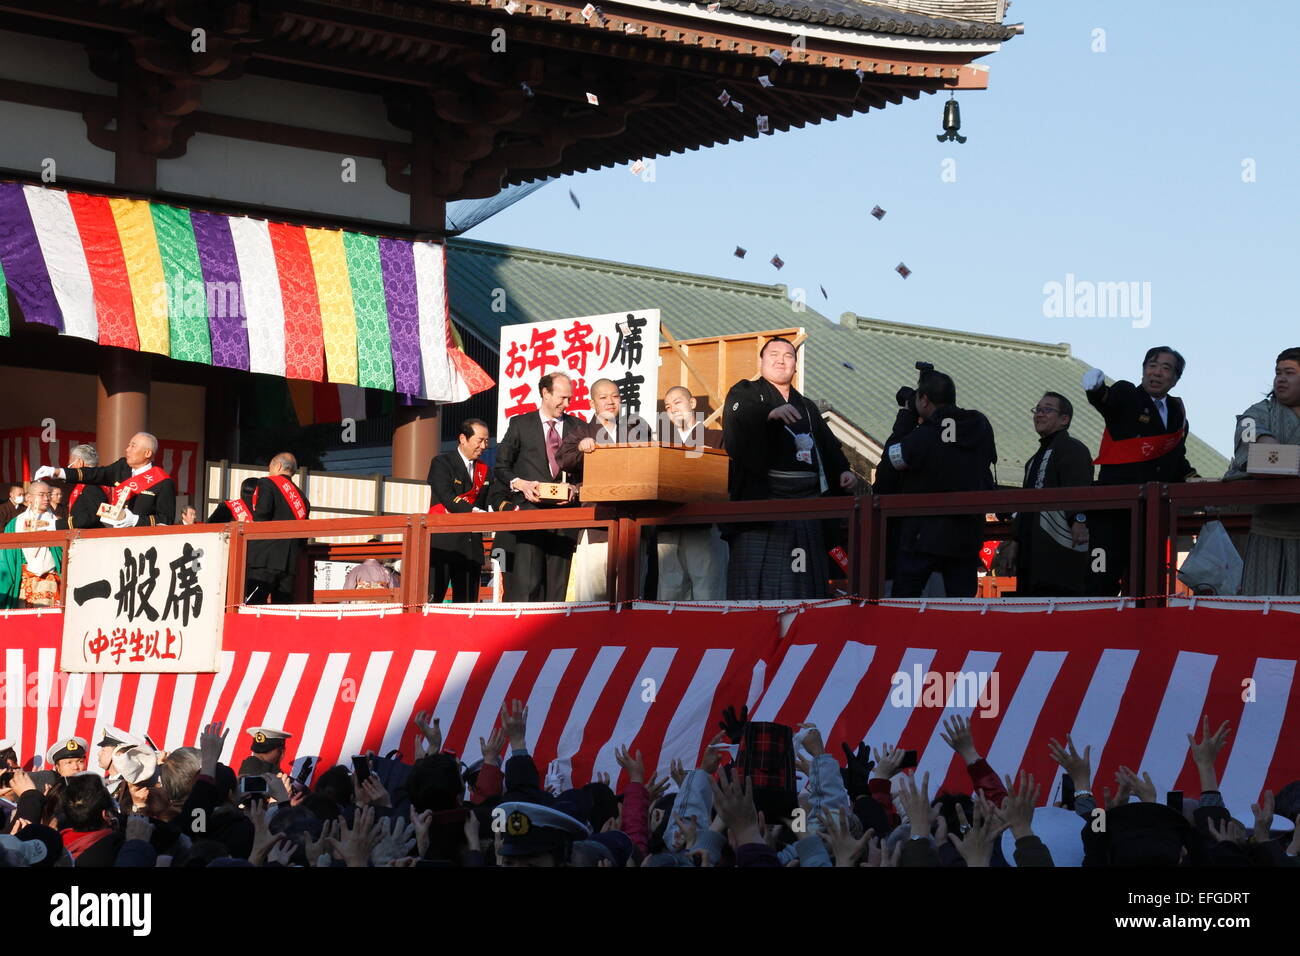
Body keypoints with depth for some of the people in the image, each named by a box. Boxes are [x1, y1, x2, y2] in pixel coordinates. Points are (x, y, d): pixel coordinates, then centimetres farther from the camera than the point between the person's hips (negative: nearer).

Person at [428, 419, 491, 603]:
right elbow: (447, 498, -14)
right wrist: (474, 511, -26)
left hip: (471, 546, 6)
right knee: (432, 599, -12)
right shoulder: (441, 463, 0)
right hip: (443, 543, -6)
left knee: (467, 604, 4)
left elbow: (485, 503, 17)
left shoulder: (483, 470, 20)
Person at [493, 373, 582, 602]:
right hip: (530, 508, -2)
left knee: (558, 580, 0)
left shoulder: (576, 427, 14)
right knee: (527, 582, -12)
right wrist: (520, 484, -9)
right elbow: (501, 467, 9)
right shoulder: (520, 424, 9)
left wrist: (575, 488, -6)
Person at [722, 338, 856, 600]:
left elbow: (830, 448, 23)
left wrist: (843, 471, 1)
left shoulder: (806, 408, 26)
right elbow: (736, 426, -14)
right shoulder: (744, 393, 7)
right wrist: (770, 414, -33)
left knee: (803, 588, 1)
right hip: (761, 503, -5)